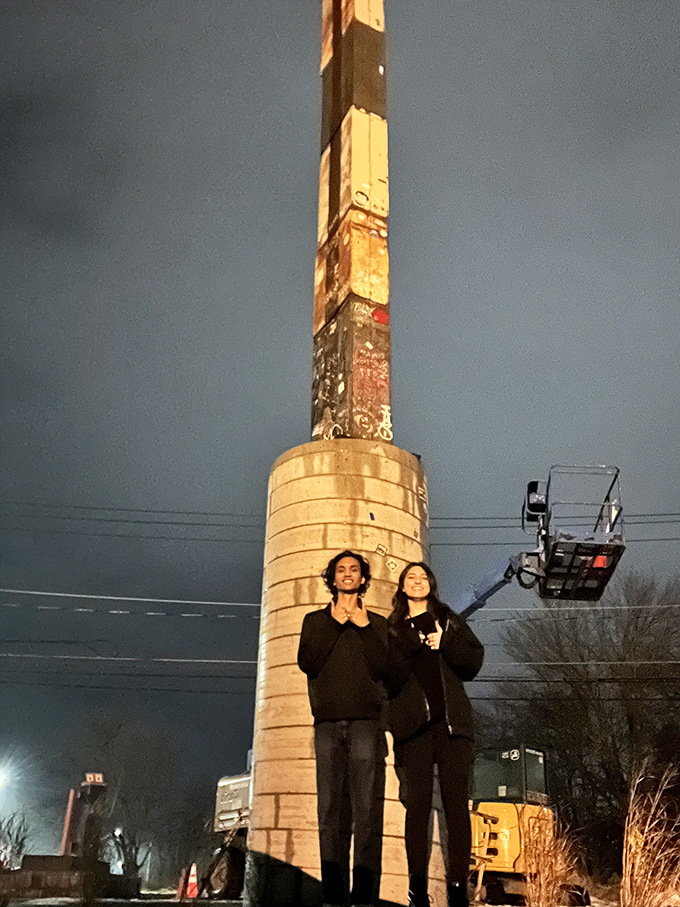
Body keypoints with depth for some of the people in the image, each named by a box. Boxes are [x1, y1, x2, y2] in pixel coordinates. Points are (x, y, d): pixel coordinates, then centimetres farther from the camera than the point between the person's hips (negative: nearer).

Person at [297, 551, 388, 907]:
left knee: (366, 805, -9)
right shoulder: (315, 620, 20)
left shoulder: (376, 622, 18)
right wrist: (334, 623, 0)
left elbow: (381, 669, 3)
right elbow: (307, 663, 3)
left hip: (366, 720, -1)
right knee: (330, 806, -3)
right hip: (328, 721, 1)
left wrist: (363, 627, -2)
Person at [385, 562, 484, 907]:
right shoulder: (391, 629, 16)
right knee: (417, 803, -4)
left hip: (451, 719, 1)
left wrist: (445, 642, -6)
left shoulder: (448, 620, 19)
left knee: (456, 801, -6)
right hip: (413, 723, 0)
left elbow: (474, 661, 8)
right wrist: (412, 646, -9)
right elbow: (387, 678, 3)